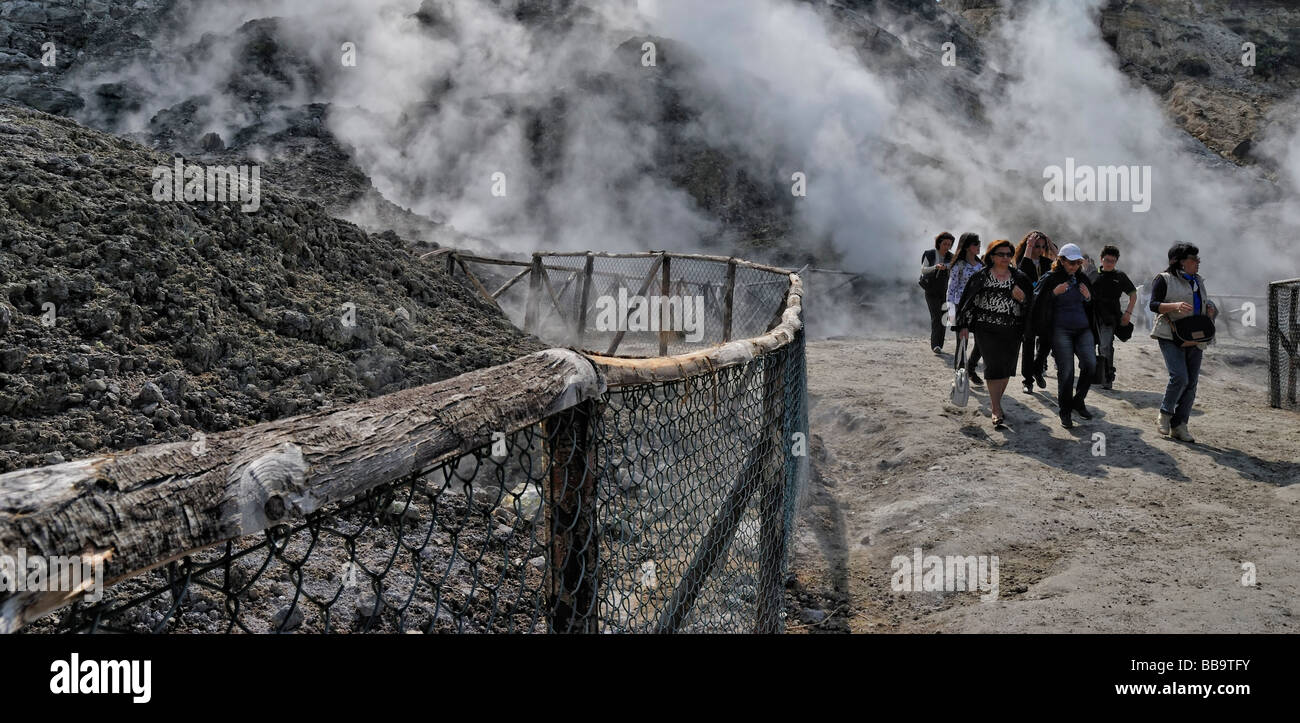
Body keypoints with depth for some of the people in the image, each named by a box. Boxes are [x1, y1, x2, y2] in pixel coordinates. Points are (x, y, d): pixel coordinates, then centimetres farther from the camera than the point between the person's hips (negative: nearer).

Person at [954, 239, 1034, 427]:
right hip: (987, 329, -3)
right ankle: (996, 410, -7)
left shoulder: (1019, 278, 9)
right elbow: (969, 301, 3)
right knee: (994, 366, -11)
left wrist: (1022, 298, -12)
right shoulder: (981, 276, 2)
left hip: (1012, 330, 3)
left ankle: (995, 401, 27)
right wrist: (965, 325, -3)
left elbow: (1031, 304, 11)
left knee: (1007, 367, 6)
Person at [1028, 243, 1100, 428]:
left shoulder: (1083, 279, 14)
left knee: (1090, 363, -13)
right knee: (1066, 371, -6)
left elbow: (1092, 308, 22)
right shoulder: (1050, 279, 0)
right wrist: (1054, 293, -20)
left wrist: (1088, 298, 1)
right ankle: (1065, 412, 6)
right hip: (1061, 330, -4)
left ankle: (1078, 401, 8)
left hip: (1083, 329, 4)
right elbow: (1038, 303, -8)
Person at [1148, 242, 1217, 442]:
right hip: (1171, 337, -7)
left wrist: (1210, 309, 6)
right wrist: (1175, 306, -26)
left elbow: (1205, 303, 29)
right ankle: (1164, 415, 0)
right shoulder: (1164, 279, -3)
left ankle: (1179, 426, 8)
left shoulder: (1198, 281, 18)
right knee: (1179, 377, -21)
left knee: (1191, 383, 2)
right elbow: (1153, 305, -10)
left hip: (1194, 339, 7)